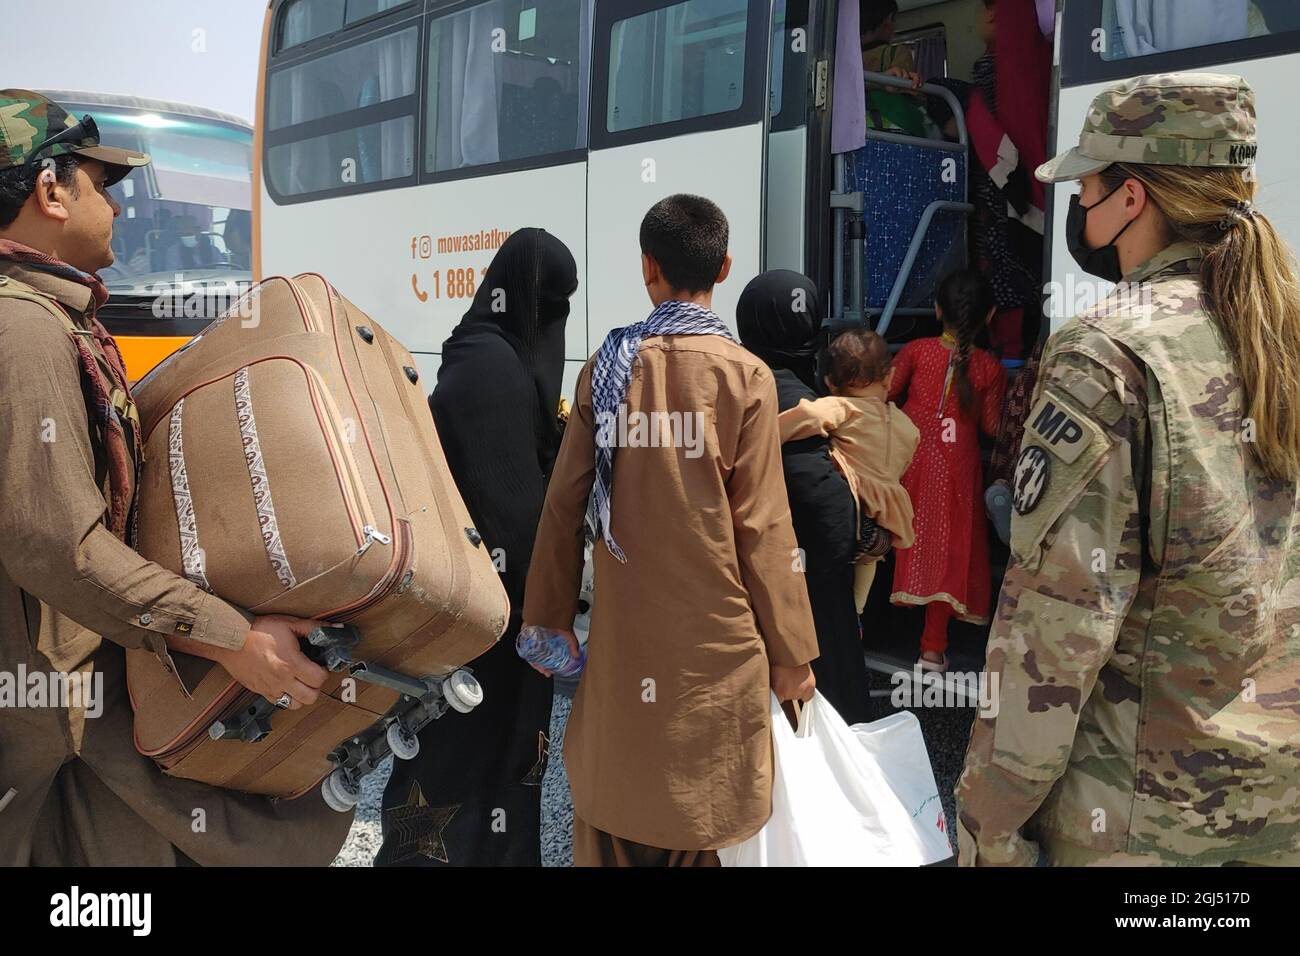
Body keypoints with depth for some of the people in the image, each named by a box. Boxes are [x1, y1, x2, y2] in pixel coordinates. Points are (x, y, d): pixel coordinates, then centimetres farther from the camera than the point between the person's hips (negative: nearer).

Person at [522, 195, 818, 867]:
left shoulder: (606, 365, -1)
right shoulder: (745, 375, -8)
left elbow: (563, 501, 1)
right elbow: (762, 526, -8)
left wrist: (552, 613, 13)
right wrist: (792, 652, 1)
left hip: (623, 632, 3)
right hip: (715, 636, -2)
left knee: (613, 794, 15)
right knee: (702, 816, 10)